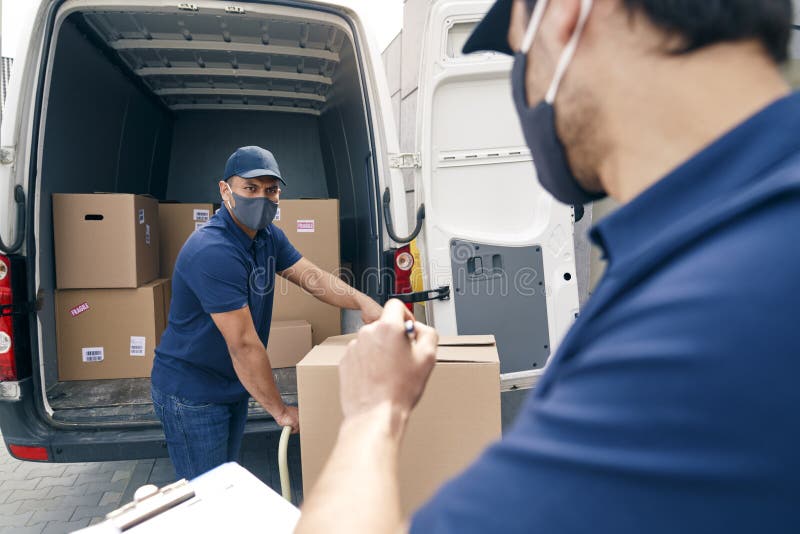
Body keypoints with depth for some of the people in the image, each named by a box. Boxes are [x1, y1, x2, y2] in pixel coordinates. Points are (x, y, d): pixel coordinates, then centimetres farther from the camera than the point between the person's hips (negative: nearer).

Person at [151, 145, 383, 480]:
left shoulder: (268, 237, 0)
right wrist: (280, 411, -20)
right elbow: (244, 344, -27)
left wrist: (362, 301, -21)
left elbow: (312, 276, -2)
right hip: (192, 396, -8)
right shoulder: (213, 252, -29)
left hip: (233, 387, 9)